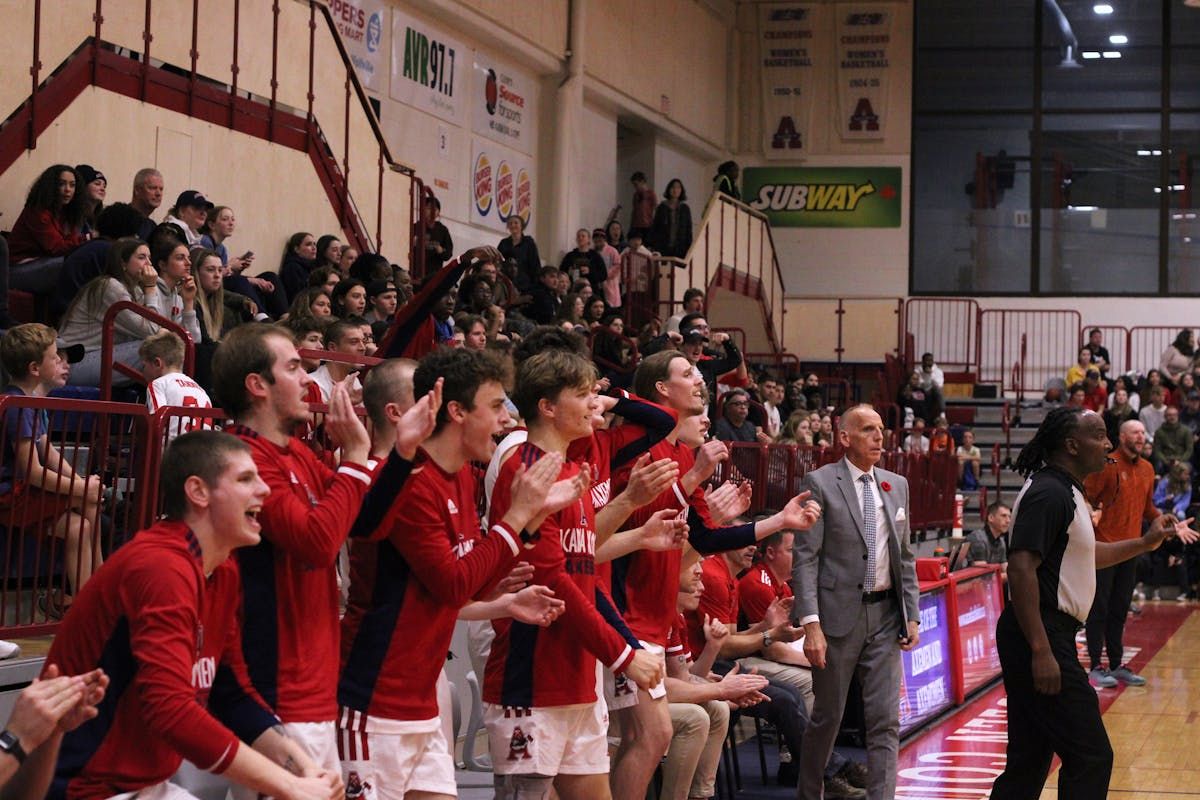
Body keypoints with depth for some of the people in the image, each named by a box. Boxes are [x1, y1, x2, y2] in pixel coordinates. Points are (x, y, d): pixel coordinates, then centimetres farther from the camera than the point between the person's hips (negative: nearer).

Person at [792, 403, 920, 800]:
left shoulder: (897, 485, 11)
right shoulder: (821, 483, -6)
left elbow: (905, 557, 15)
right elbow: (805, 557, -10)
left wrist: (912, 615, 7)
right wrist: (811, 623, -17)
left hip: (885, 616, 4)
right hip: (839, 615, -4)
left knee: (885, 722, 1)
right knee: (827, 717, 7)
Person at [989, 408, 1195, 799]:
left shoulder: (1065, 492, 17)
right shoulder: (1049, 493, -16)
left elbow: (1083, 554, 32)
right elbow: (1021, 569, -24)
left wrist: (1146, 543, 27)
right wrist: (1041, 650, -27)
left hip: (1051, 636, 11)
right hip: (1041, 637, -11)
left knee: (1029, 762, 13)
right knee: (1090, 757, -7)